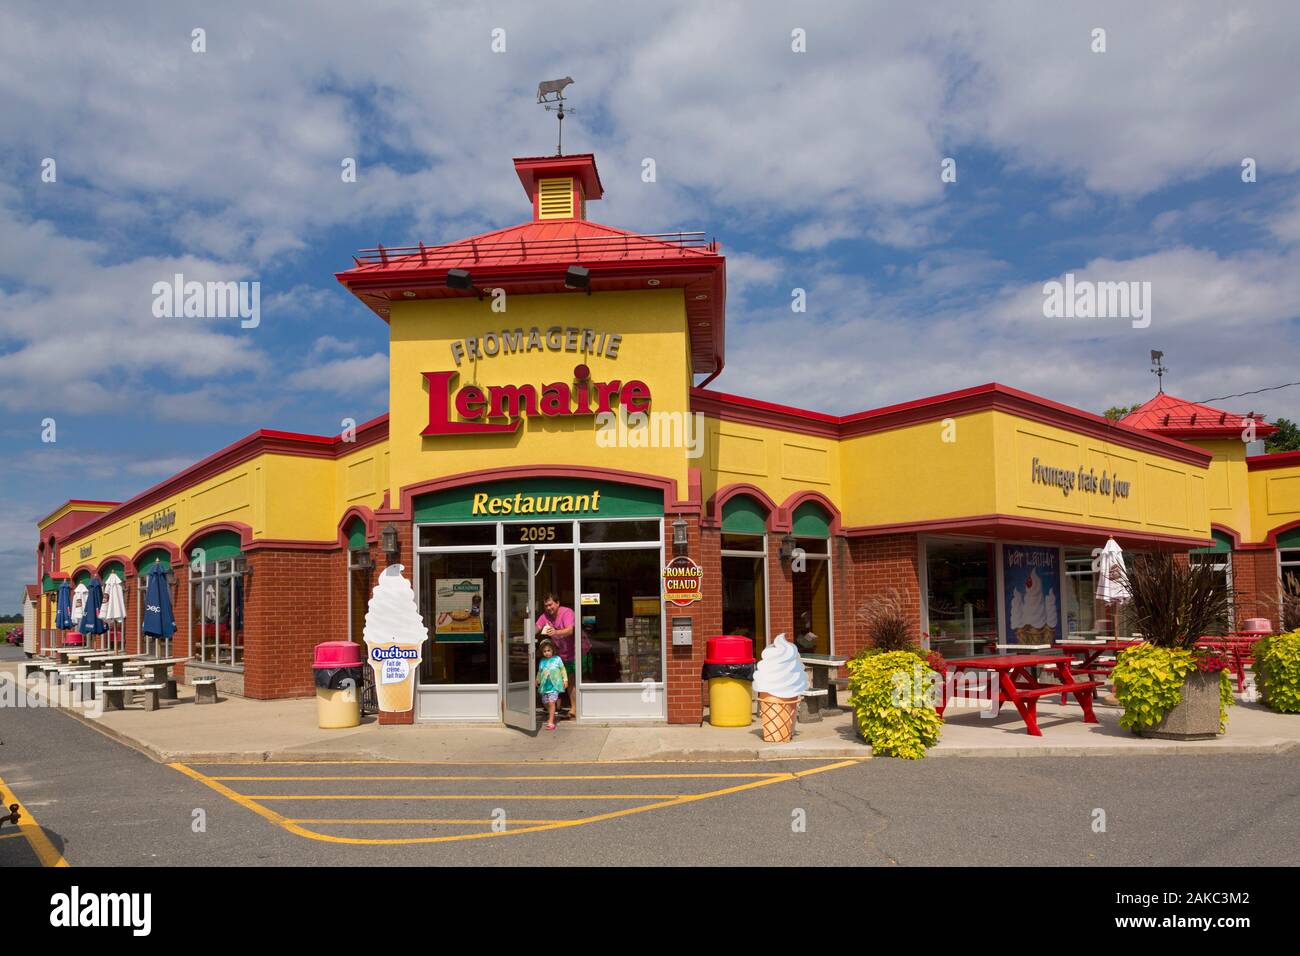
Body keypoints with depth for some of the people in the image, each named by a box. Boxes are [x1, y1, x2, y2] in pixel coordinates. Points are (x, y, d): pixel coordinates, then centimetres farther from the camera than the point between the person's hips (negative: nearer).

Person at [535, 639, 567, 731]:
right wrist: (537, 681, 23)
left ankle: (551, 722, -12)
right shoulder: (542, 661, 8)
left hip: (554, 685, -5)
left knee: (551, 702, -14)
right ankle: (551, 715, 36)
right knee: (545, 702, 9)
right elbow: (539, 672, 21)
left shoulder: (557, 659, -2)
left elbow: (563, 670, 3)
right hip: (545, 685, 5)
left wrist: (565, 680, 0)